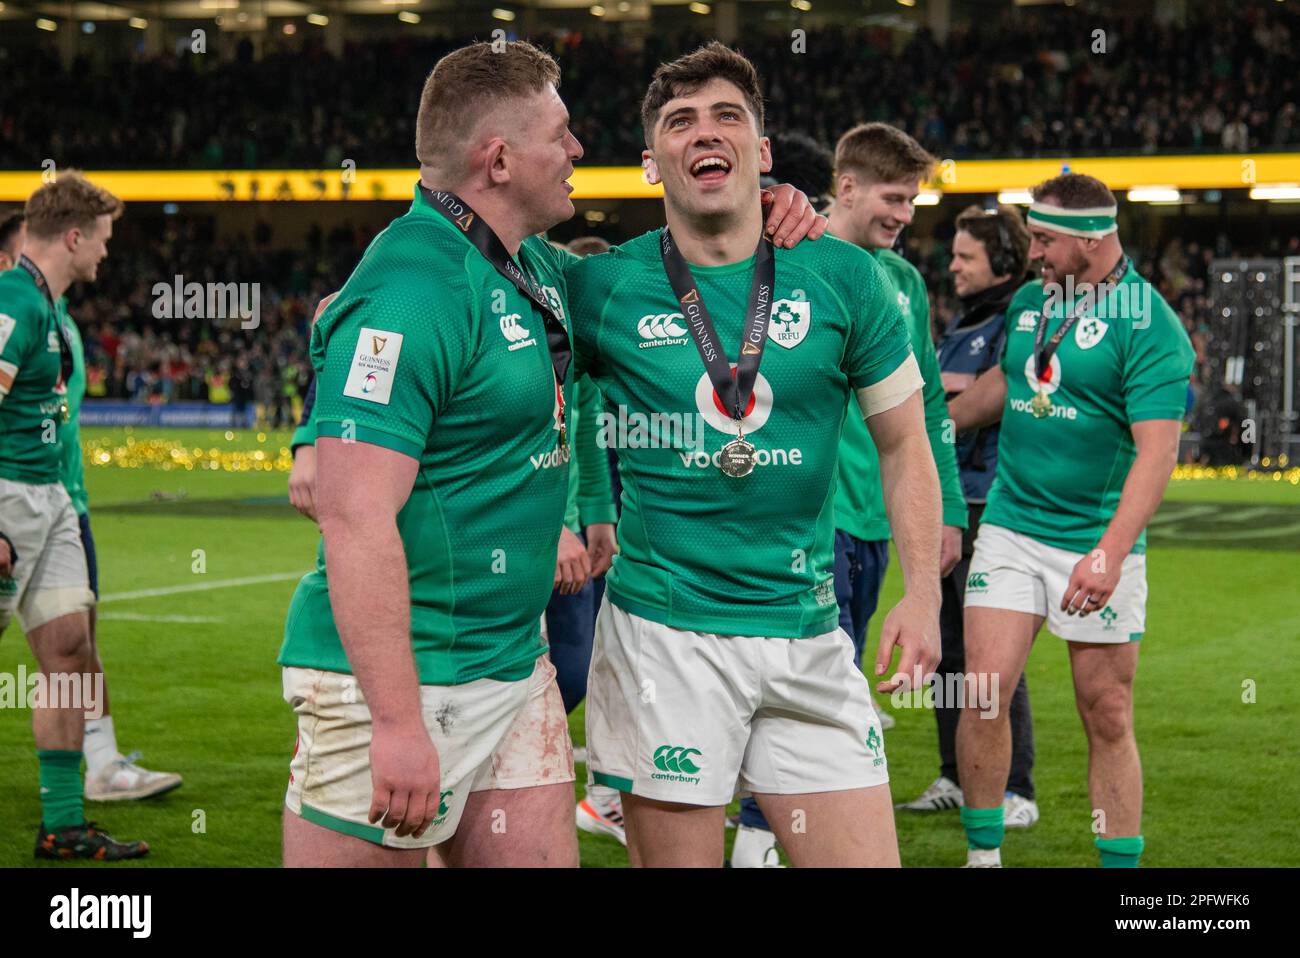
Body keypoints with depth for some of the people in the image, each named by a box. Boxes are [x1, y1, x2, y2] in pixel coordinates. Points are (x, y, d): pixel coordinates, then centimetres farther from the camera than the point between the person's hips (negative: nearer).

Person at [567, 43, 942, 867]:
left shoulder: (844, 278, 2)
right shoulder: (600, 288, -1)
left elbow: (904, 443, 9)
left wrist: (924, 592, 3)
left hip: (808, 633, 2)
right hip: (665, 633, -2)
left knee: (867, 857, 0)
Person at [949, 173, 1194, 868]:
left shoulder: (1149, 325, -13)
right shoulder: (1028, 302, 7)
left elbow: (1157, 451, -20)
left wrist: (1110, 553, -29)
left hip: (1096, 542, -4)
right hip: (1011, 526, 4)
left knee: (1107, 717, 1)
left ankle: (1121, 864, 11)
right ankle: (984, 852, 5)